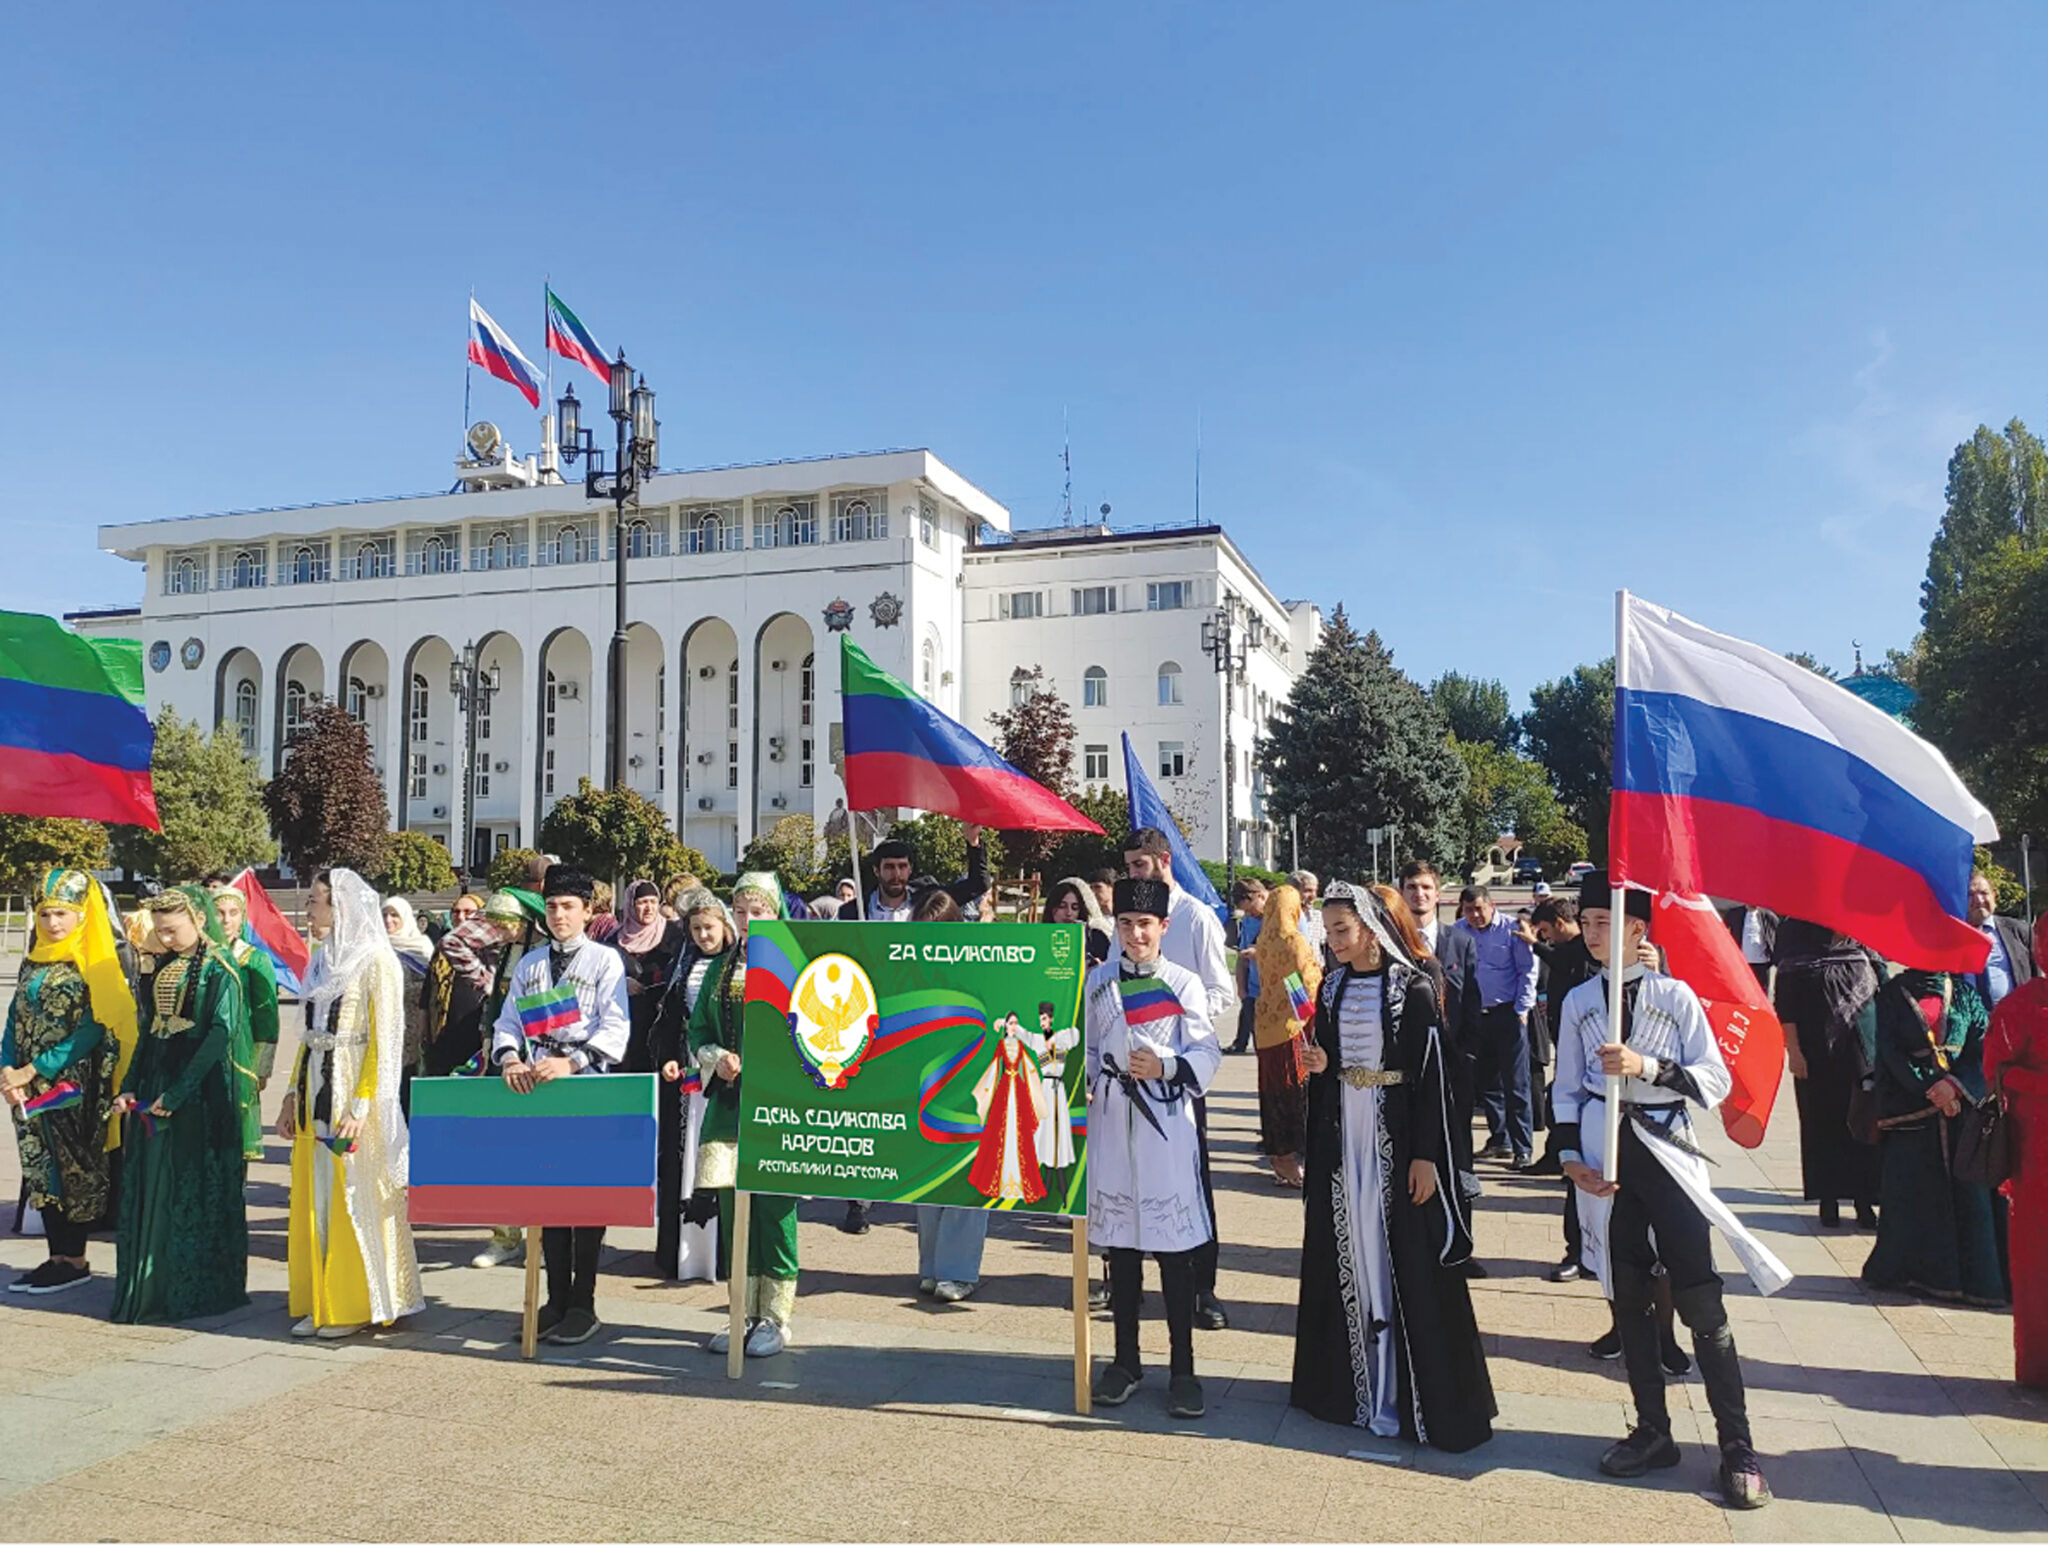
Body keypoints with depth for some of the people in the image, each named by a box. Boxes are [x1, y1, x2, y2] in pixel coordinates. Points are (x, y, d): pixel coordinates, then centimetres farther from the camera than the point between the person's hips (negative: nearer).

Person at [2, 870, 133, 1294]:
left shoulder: (95, 964, -9)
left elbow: (92, 1029, -14)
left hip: (74, 1084, -6)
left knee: (74, 1166, 0)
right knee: (42, 1168, 8)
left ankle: (74, 1260, 8)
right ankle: (58, 1257, 16)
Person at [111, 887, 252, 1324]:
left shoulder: (218, 969, -9)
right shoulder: (162, 967, 12)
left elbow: (221, 1033, -17)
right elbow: (148, 1029, 15)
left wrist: (177, 1093, -20)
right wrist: (129, 1087, 4)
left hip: (201, 1089, -7)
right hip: (155, 1081, 7)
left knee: (195, 1189, -1)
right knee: (149, 1186, 9)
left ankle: (199, 1290, 10)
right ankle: (154, 1288, 20)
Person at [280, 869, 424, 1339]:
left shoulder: (376, 961, -9)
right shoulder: (322, 961, 14)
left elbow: (383, 1040, -14)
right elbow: (308, 1037, 19)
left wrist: (361, 1105, -20)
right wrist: (293, 1095, 13)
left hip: (354, 1090, -7)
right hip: (315, 1089, 7)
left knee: (354, 1195, -3)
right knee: (315, 1198, 9)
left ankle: (359, 1304, 8)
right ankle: (321, 1302, 17)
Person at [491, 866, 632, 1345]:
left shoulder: (605, 960, -1)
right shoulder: (529, 963, 14)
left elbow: (615, 1030, -9)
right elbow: (508, 1022, 10)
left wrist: (570, 1063, -22)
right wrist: (509, 1059, -11)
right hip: (536, 1088, 5)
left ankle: (582, 1303, 8)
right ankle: (556, 1297, 18)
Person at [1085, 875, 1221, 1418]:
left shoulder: (1185, 984, 1)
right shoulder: (1097, 982, 8)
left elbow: (1206, 1056, -4)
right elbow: (1085, 1051, 12)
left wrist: (1165, 1067, -21)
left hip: (1167, 1128, -2)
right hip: (1112, 1124, 2)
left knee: (1175, 1249, 0)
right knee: (1119, 1244, 10)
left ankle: (1182, 1368, 13)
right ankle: (1125, 1360, 24)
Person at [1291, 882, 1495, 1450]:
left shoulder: (1414, 989, -9)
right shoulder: (1332, 987, 8)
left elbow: (1433, 1074, -11)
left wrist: (1426, 1157, -15)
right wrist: (1318, 1066, -6)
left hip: (1396, 1135, -5)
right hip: (1342, 1135, 6)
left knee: (1403, 1263, -1)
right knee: (1347, 1255, 10)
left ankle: (1417, 1397, 9)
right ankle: (1350, 1380, 22)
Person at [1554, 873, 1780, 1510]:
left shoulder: (1674, 995, -2)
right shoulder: (1577, 1002, 7)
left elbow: (1715, 1079, -7)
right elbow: (1568, 1089, 11)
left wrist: (1646, 1067, -21)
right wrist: (1572, 1158, 0)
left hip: (1666, 1152, -3)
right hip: (1606, 1157, 3)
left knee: (1699, 1299, -6)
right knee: (1628, 1299, 8)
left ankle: (1737, 1449, 2)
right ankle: (1653, 1432, 20)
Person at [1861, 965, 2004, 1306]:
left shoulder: (1963, 991, 10)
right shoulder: (1892, 995, 3)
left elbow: (1982, 1046, 1)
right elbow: (1891, 1053, -4)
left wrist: (1954, 1083, -15)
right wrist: (1931, 1090, -15)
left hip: (1961, 1103, 2)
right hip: (1909, 1110, -2)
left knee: (1966, 1191, -1)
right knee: (1914, 1192, -2)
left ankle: (1971, 1276, 7)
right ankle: (1918, 1273, 8)